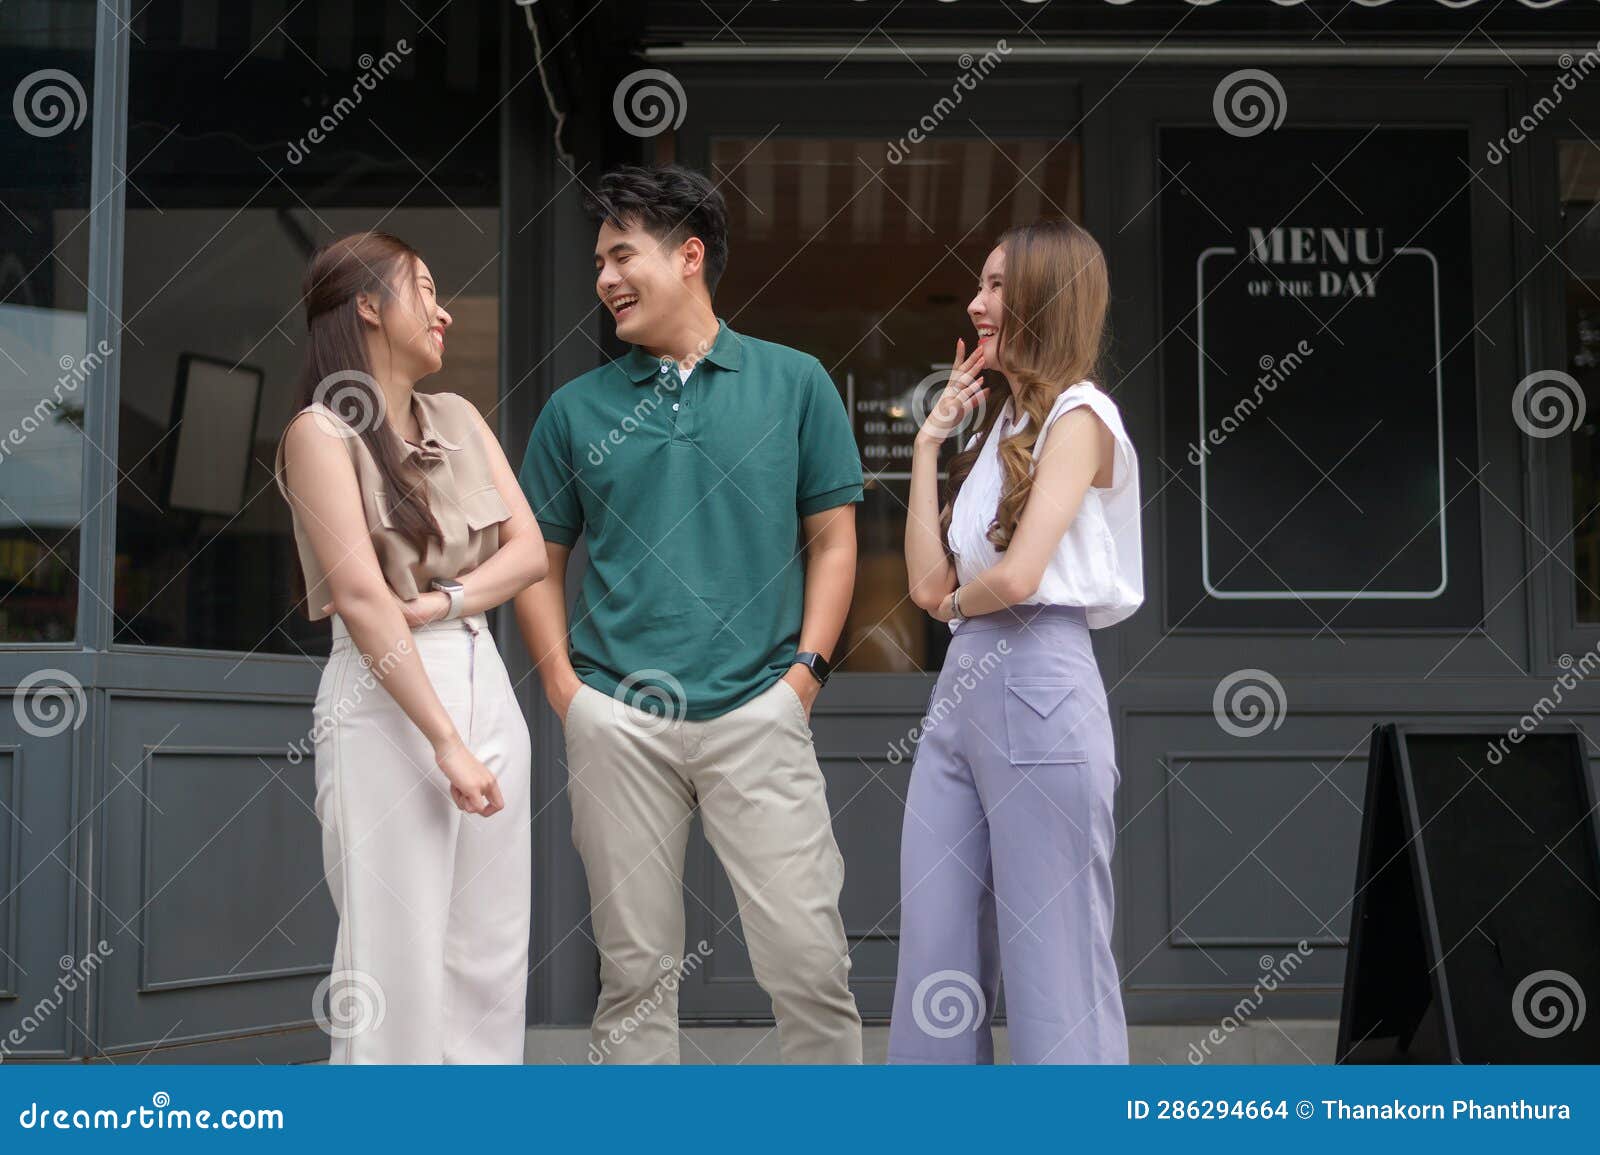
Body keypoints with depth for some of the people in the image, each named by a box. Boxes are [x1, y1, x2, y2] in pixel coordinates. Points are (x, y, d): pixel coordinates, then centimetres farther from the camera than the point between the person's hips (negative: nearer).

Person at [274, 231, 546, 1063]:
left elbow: (529, 550, 8)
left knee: (490, 951, 6)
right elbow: (362, 598, -14)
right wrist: (446, 743, -18)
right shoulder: (321, 432, -6)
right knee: (398, 955, -6)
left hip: (483, 681, 7)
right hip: (386, 699, -6)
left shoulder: (458, 418, 15)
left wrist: (442, 600, -11)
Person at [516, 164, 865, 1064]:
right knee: (636, 967, 8)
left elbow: (832, 537, 7)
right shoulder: (577, 408, 10)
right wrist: (564, 686, 1)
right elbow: (540, 559, 13)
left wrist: (807, 668, -4)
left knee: (808, 957, -4)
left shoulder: (795, 383, 5)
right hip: (617, 721, 2)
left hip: (758, 712, -2)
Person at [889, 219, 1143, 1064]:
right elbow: (929, 583, 10)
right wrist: (928, 445, 10)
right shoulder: (999, 424, 19)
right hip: (960, 686, 9)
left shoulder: (1079, 416, -5)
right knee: (934, 958, 10)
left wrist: (958, 598, 3)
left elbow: (1018, 576, -18)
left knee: (1050, 959, -2)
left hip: (1039, 687, -9)